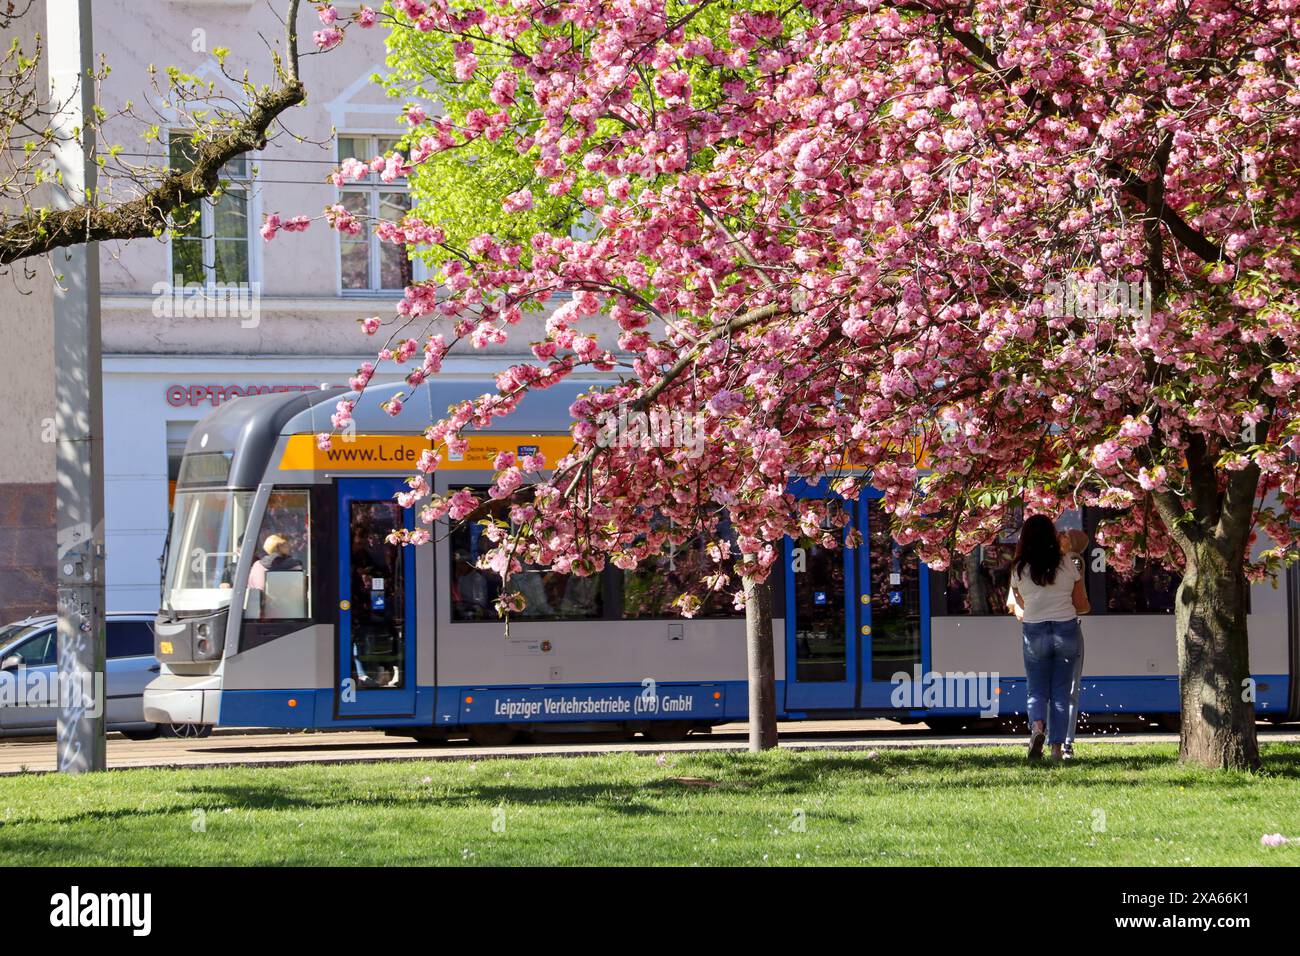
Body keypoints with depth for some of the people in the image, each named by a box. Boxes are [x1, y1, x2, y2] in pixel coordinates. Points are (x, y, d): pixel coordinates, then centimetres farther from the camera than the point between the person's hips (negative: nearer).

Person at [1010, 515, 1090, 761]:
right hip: (1066, 630, 0)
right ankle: (1057, 747, 4)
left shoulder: (1019, 569, -2)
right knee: (1061, 692, 8)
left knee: (1037, 691, 8)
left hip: (1034, 632, 0)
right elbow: (1082, 606, 3)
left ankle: (1037, 726, -21)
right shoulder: (1067, 565, -3)